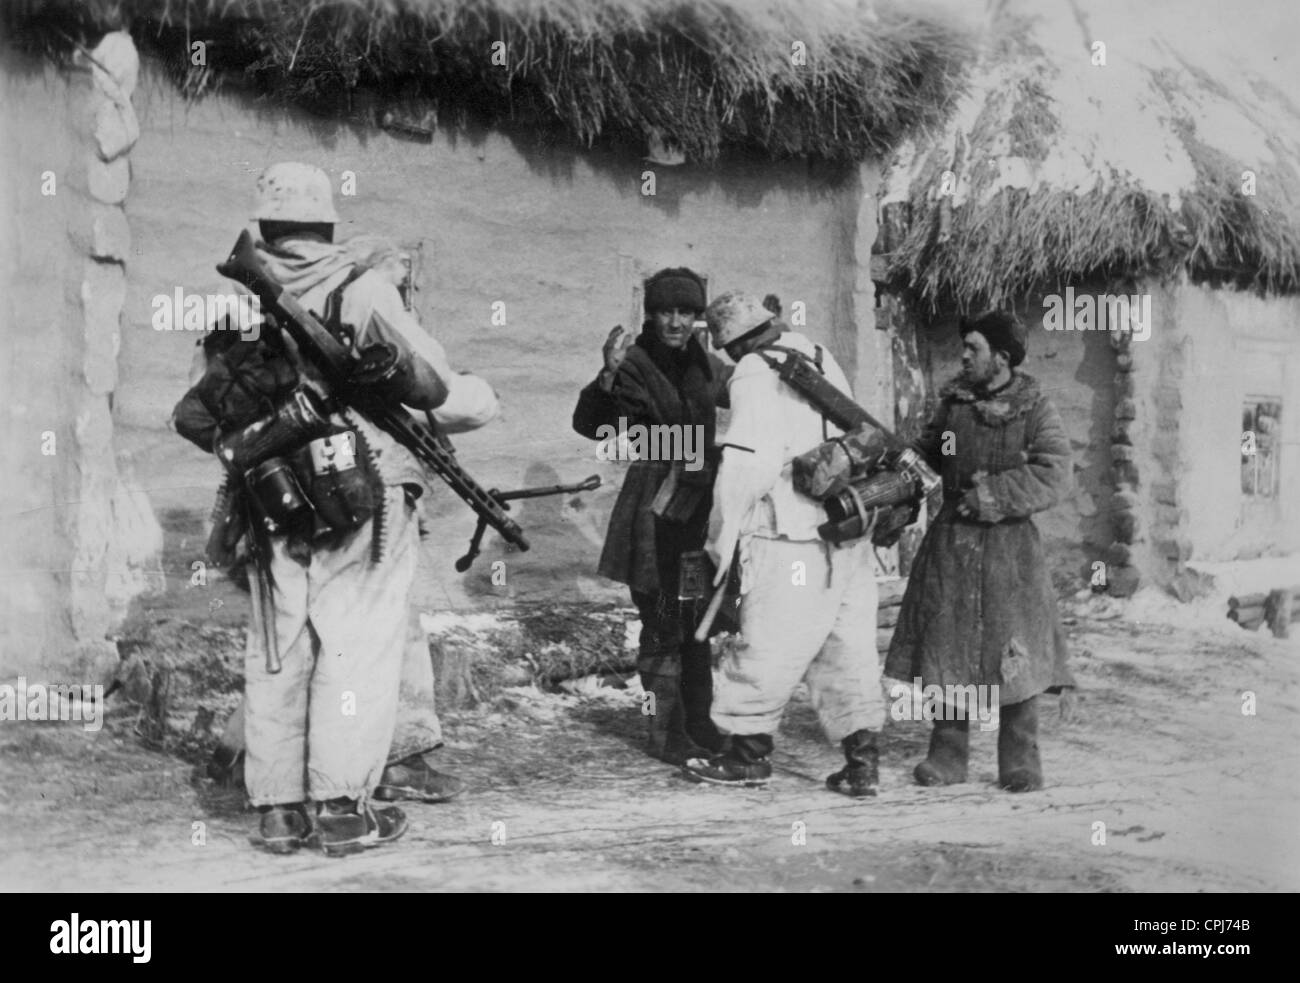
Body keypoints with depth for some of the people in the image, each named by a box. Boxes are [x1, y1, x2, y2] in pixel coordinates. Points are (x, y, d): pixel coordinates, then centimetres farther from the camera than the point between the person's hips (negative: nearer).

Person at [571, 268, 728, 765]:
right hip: (656, 513, -6)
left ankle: (699, 724, 26)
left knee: (699, 622, 15)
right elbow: (592, 424, -23)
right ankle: (666, 734, 4)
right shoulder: (635, 365, -10)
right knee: (663, 626, -4)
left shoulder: (710, 368, 8)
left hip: (702, 509, 7)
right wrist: (608, 376, -40)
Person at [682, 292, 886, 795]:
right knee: (849, 647, 11)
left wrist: (722, 540, -10)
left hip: (794, 538, -8)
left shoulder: (755, 376, -11)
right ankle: (863, 760, 12)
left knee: (766, 648, 3)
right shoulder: (818, 356, 12)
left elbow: (746, 466, -18)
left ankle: (748, 751, 13)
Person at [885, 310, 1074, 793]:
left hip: (1008, 543, -4)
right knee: (947, 650, 4)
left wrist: (995, 494, -19)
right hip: (951, 541, 4)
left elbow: (1053, 473, -13)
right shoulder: (953, 403, 9)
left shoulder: (1035, 409, -4)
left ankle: (1020, 763, 9)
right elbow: (926, 456, 24)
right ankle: (947, 757, 15)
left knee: (1014, 655, -2)